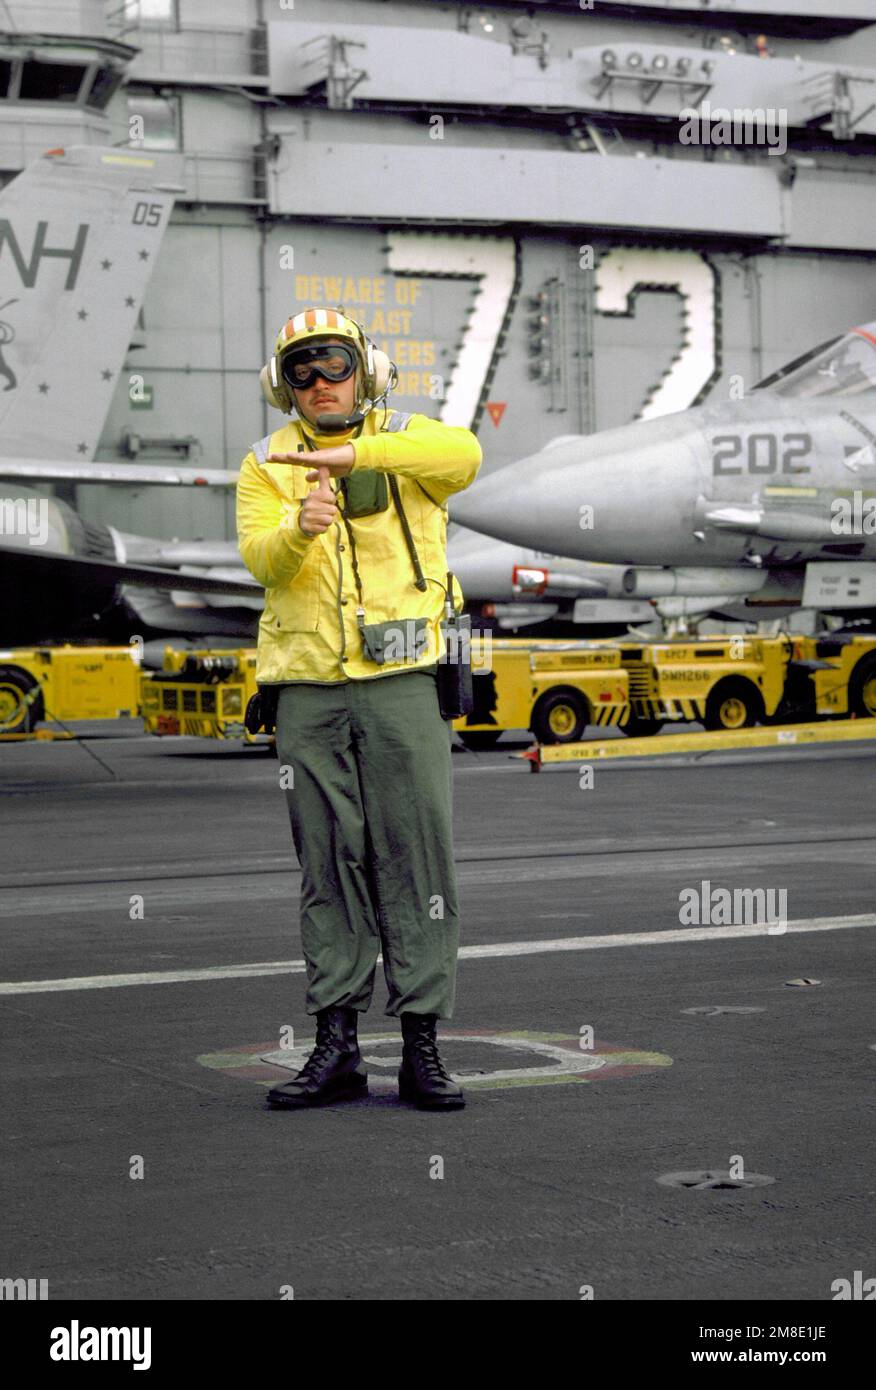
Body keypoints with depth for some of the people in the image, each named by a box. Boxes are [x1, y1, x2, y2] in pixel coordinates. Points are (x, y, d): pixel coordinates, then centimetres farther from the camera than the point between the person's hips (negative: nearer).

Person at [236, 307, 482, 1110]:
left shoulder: (409, 442, 4)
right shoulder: (266, 466, 10)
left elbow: (462, 455, -20)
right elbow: (260, 560, -7)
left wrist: (351, 453, -30)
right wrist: (300, 528, -30)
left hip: (402, 682, -2)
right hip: (309, 689, 2)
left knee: (416, 857, -2)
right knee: (329, 863, 5)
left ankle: (423, 1049, 2)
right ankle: (337, 1047, 10)